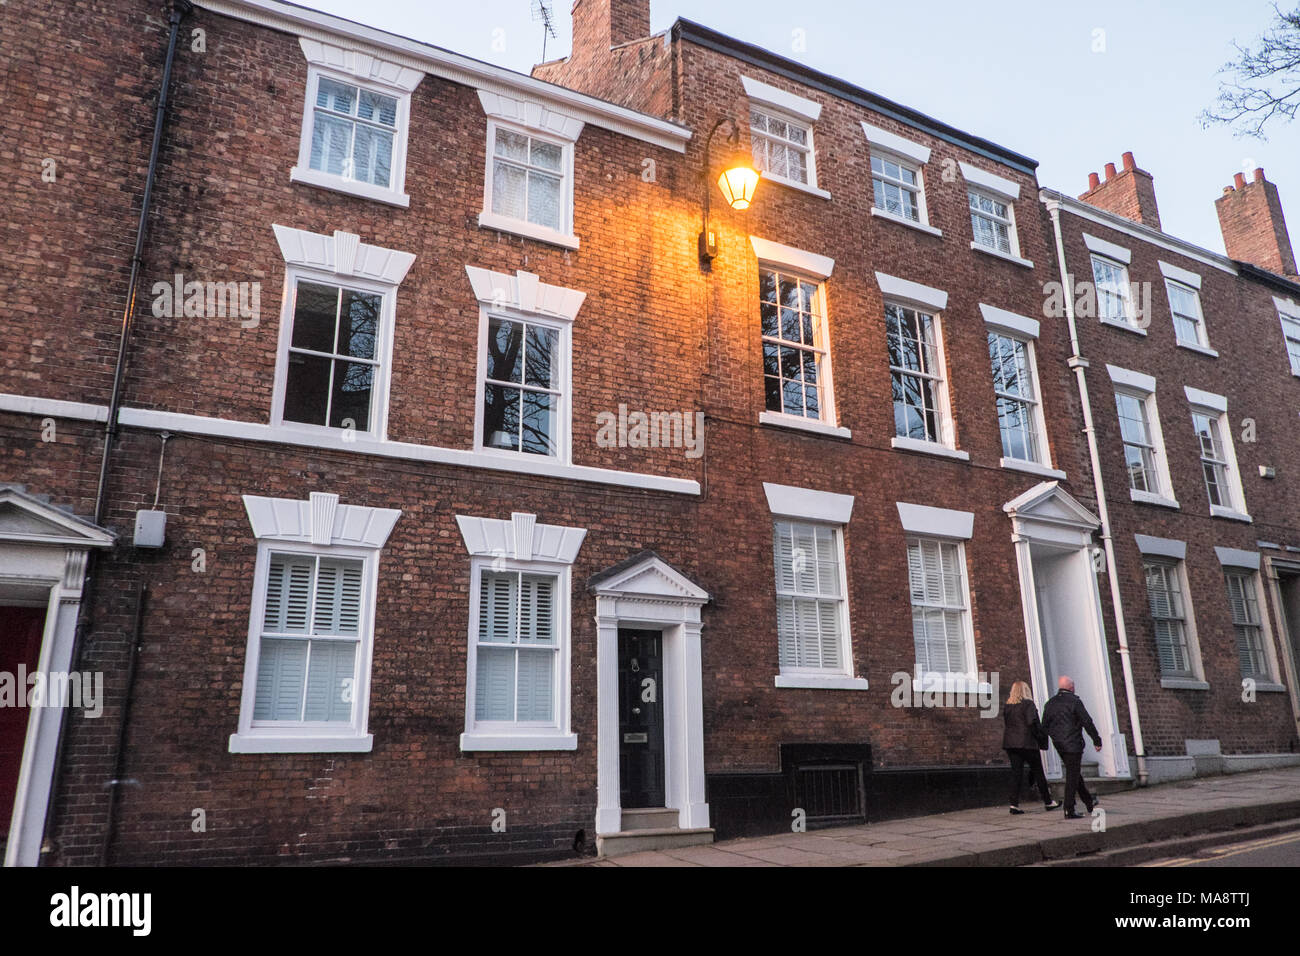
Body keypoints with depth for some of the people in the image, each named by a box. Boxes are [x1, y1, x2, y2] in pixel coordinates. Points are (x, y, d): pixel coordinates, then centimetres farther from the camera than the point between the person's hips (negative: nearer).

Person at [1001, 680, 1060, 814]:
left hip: (1010, 743, 5)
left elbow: (1005, 723, 11)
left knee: (1016, 772, 5)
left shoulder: (1007, 706, 10)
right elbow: (1032, 723, -16)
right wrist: (1042, 736, -5)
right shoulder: (1028, 704, -8)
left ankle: (1014, 804, -2)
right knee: (1038, 771, 9)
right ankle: (1048, 802, 20)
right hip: (1027, 743, -5)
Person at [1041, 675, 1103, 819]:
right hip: (1073, 744, -7)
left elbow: (1045, 726, 11)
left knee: (1075, 774, 20)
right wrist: (1097, 740, -4)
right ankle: (1069, 811, -2)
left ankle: (1089, 802, 35)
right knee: (1073, 776, -2)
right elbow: (1087, 722, -12)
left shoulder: (1049, 704, 8)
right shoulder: (1074, 701, -12)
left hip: (1059, 746, 7)